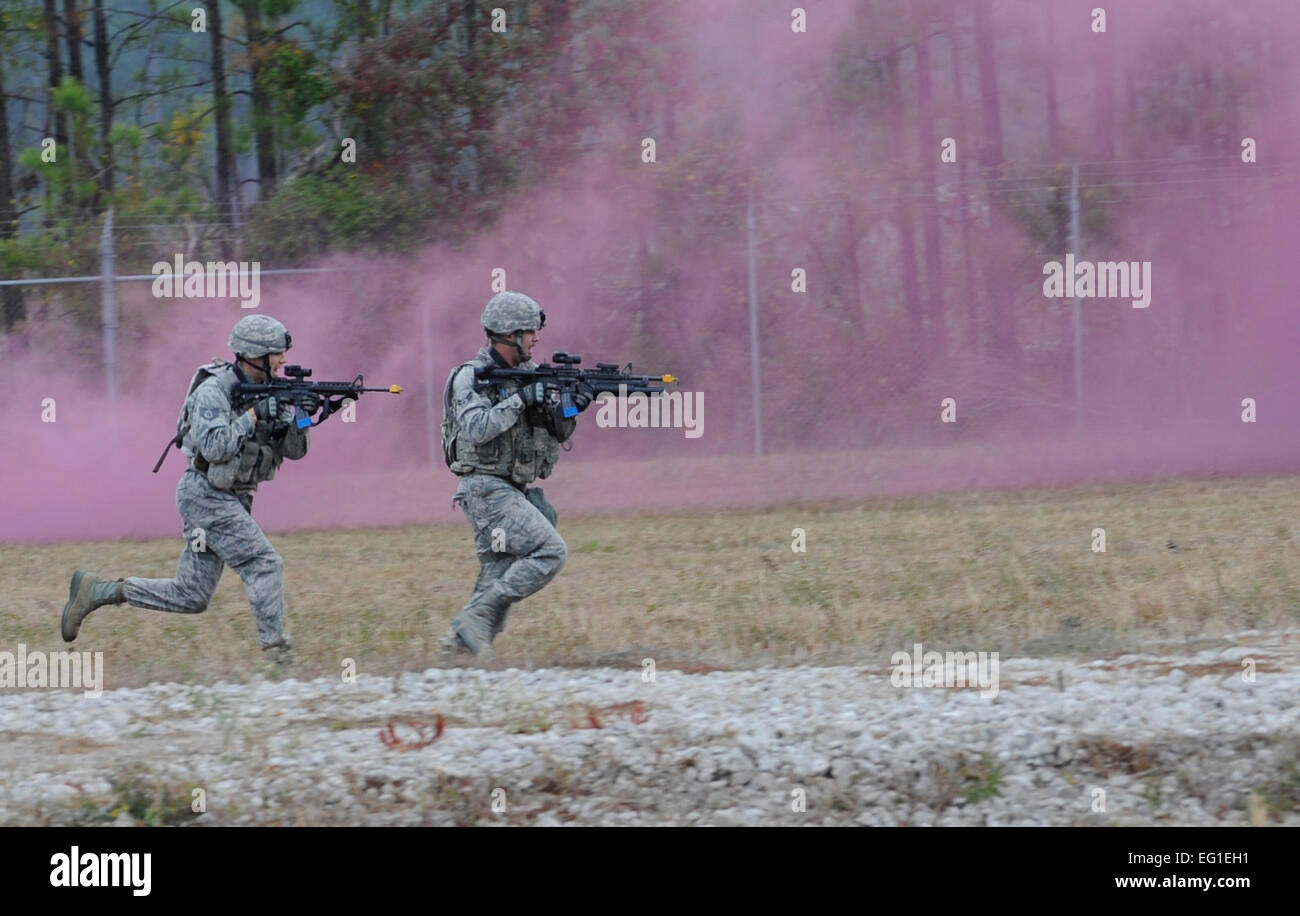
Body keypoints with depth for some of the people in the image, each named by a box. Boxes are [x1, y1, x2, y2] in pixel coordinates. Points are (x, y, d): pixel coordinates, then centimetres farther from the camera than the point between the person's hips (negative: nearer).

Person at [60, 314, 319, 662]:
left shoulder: (269, 392, 8)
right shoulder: (213, 391, -15)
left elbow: (294, 449, 5)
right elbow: (214, 447, -27)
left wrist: (299, 417, -14)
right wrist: (254, 415, -23)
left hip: (231, 499, 8)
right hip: (207, 496, -8)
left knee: (189, 597, 7)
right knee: (264, 565, -15)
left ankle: (95, 591, 13)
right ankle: (274, 647, -11)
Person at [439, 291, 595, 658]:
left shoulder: (529, 374, 13)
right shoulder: (471, 377, -9)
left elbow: (558, 433, 12)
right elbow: (475, 429, -24)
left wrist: (571, 408, -9)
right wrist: (519, 400, -22)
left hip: (515, 491, 8)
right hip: (487, 489, -8)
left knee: (498, 579, 3)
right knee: (550, 551, -18)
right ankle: (475, 620, -15)